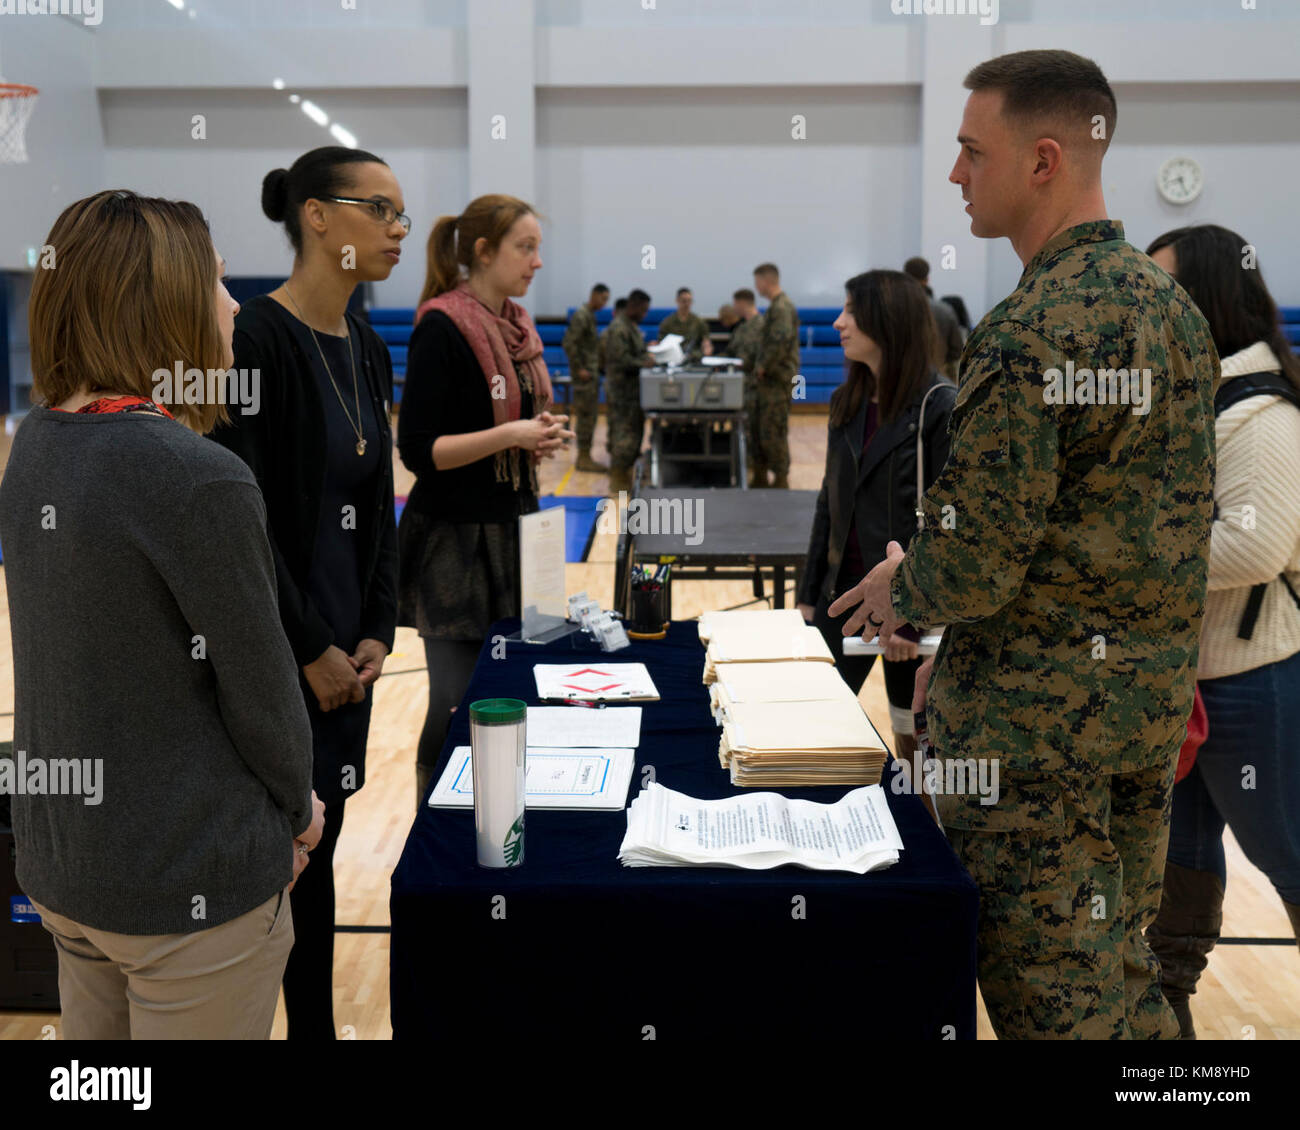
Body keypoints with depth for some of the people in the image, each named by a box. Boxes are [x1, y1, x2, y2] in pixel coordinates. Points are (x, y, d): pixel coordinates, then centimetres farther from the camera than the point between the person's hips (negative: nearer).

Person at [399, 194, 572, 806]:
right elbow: (418, 449, -18)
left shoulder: (516, 326, 10)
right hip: (454, 542, -8)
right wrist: (508, 435, -24)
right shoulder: (442, 328, -14)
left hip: (511, 533, 8)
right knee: (456, 704, -4)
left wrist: (541, 437, 1)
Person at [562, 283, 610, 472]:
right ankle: (583, 458, -3)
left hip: (592, 373, 9)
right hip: (585, 374, -9)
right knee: (585, 416, -7)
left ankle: (585, 457, 16)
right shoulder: (581, 316, -13)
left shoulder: (591, 315, 16)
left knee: (588, 417, 11)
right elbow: (569, 343, -20)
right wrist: (579, 369, -19)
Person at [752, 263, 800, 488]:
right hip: (769, 379, 10)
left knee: (773, 432, -6)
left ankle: (781, 480, 1)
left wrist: (764, 366, -17)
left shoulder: (781, 307, -16)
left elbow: (781, 340, -27)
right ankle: (760, 478, 22)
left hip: (777, 379, -10)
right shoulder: (777, 305, 17)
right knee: (758, 428, 14)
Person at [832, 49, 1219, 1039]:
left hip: (1039, 713, -9)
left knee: (1052, 997, 4)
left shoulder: (1028, 337, -21)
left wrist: (902, 590, 2)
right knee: (1126, 974, 20)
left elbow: (974, 560, -22)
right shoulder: (1176, 308, 8)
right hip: (1155, 696, 9)